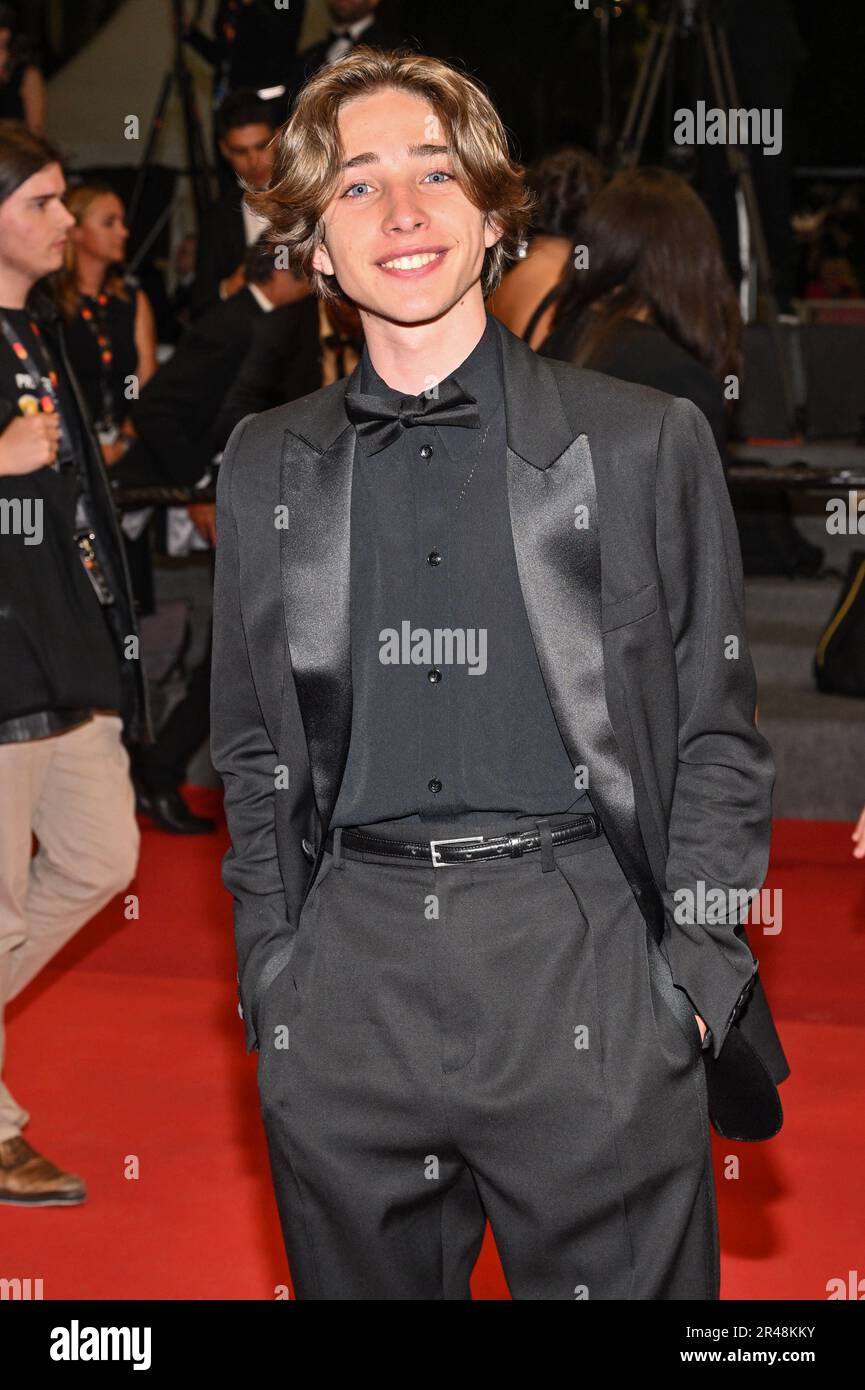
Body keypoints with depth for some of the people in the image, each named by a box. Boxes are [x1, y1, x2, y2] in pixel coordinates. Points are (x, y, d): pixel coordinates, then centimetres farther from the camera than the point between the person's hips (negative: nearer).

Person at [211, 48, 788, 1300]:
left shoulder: (647, 442, 5)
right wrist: (268, 979, 6)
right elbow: (251, 754, 15)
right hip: (346, 997, 2)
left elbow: (718, 738, 5)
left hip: (585, 967, -2)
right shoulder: (265, 469, 12)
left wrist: (696, 978, -3)